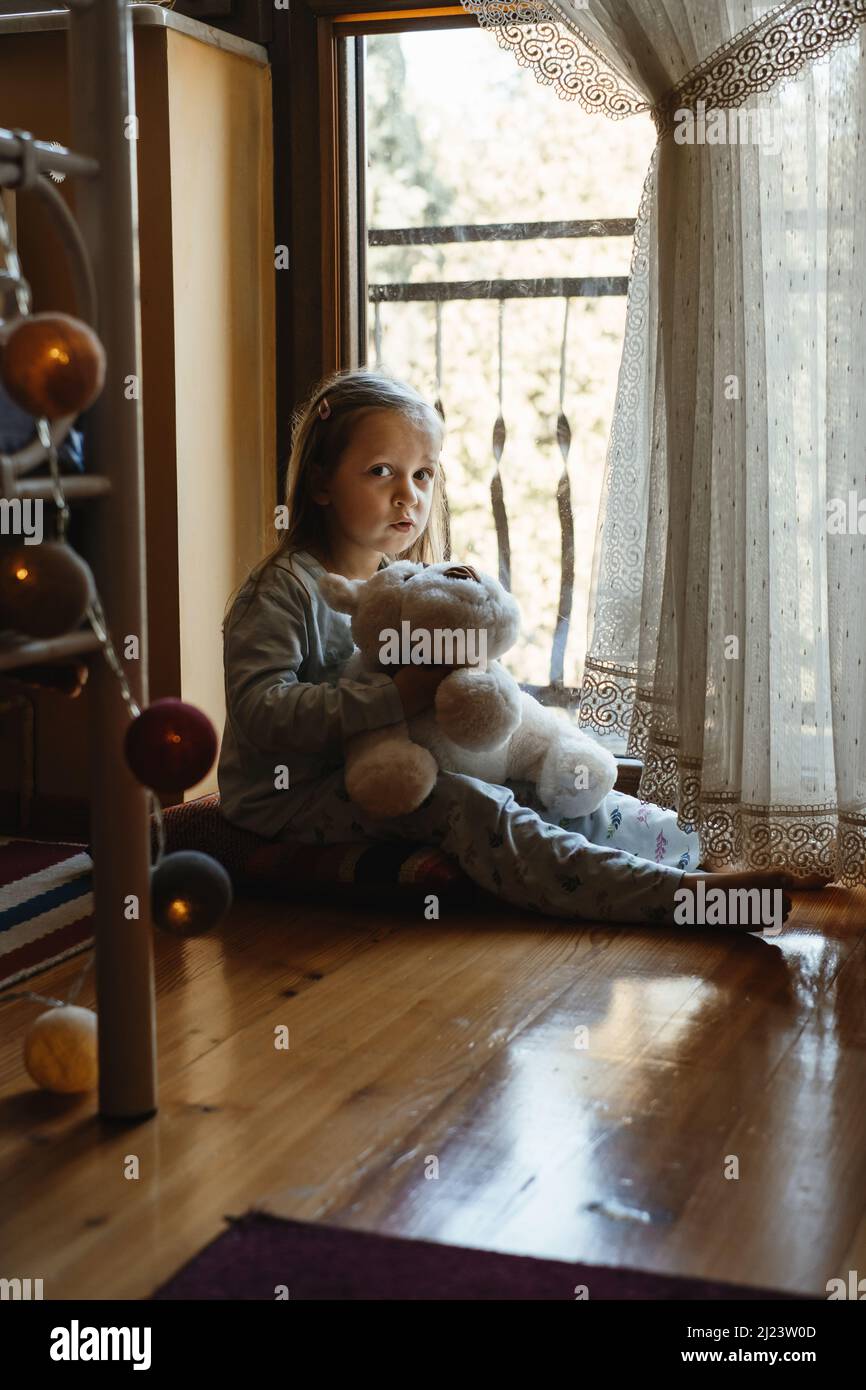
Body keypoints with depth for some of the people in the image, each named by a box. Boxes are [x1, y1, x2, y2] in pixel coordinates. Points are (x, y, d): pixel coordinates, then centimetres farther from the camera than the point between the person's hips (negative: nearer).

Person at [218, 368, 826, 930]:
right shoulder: (284, 589, -14)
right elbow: (262, 710, -27)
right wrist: (394, 698, -31)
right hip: (293, 797, -8)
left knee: (539, 789, -8)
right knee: (462, 804, -29)